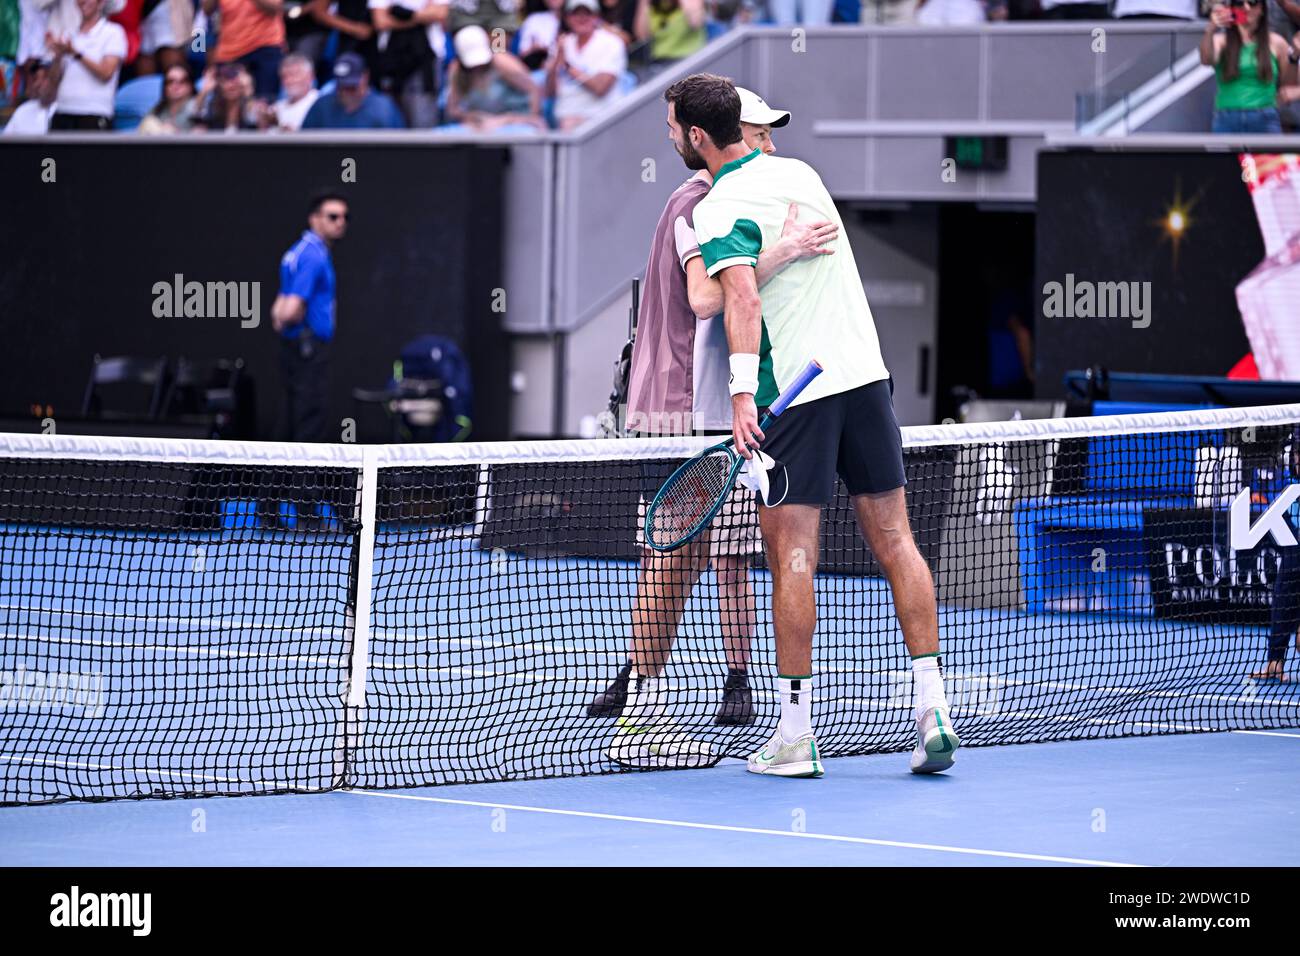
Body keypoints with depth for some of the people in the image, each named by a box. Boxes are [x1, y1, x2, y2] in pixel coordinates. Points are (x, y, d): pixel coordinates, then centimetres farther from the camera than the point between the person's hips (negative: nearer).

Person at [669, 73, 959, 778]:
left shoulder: (720, 210, -9)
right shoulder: (798, 172, 13)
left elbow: (742, 298, -26)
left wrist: (743, 393, -33)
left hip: (792, 391, -6)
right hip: (866, 372, 7)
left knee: (792, 555, -4)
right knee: (894, 542, 7)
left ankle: (796, 733, -4)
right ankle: (932, 709, 3)